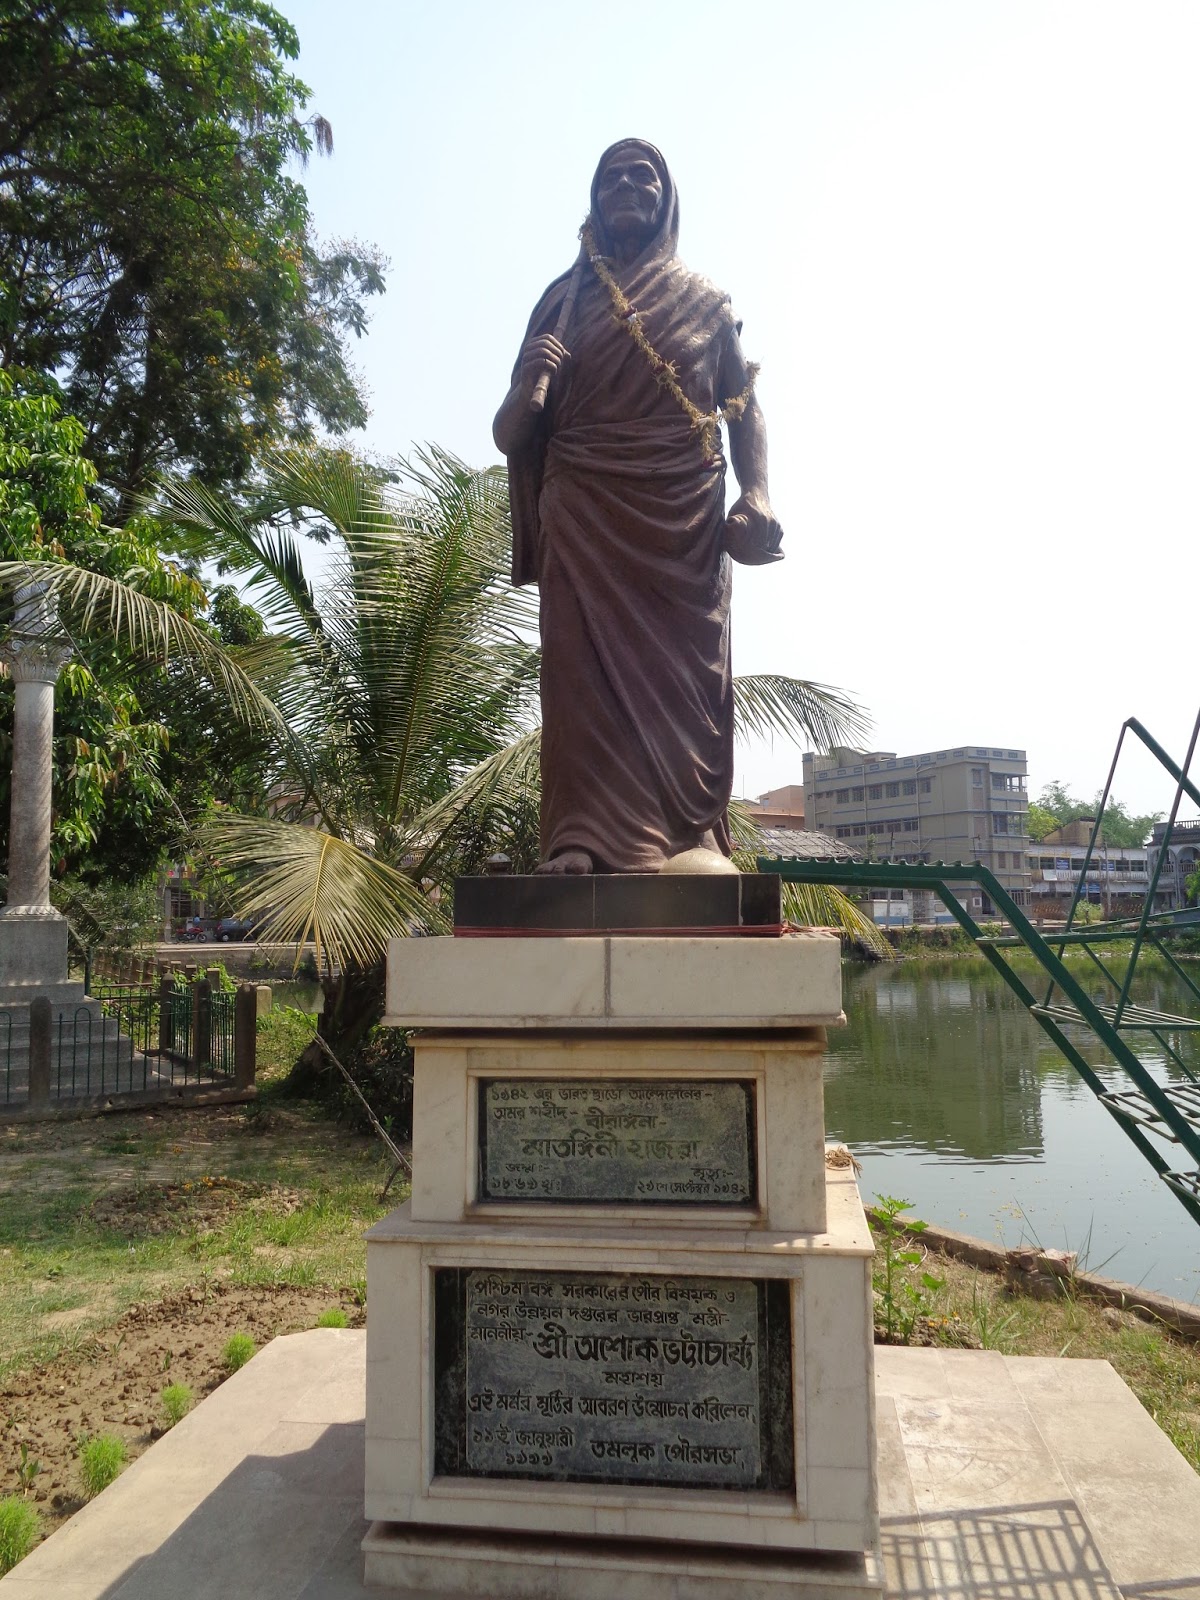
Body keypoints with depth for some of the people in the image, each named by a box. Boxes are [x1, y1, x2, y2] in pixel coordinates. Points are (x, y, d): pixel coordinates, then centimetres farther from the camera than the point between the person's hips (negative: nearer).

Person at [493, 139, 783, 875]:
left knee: (682, 674, -9)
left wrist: (757, 496, -11)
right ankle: (585, 844, -20)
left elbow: (746, 406, 8)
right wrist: (525, 385, -11)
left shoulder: (706, 299, 19)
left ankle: (692, 842, -12)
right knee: (586, 672, -14)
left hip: (684, 518, 0)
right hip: (585, 515, 0)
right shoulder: (564, 299, 18)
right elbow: (509, 436, 13)